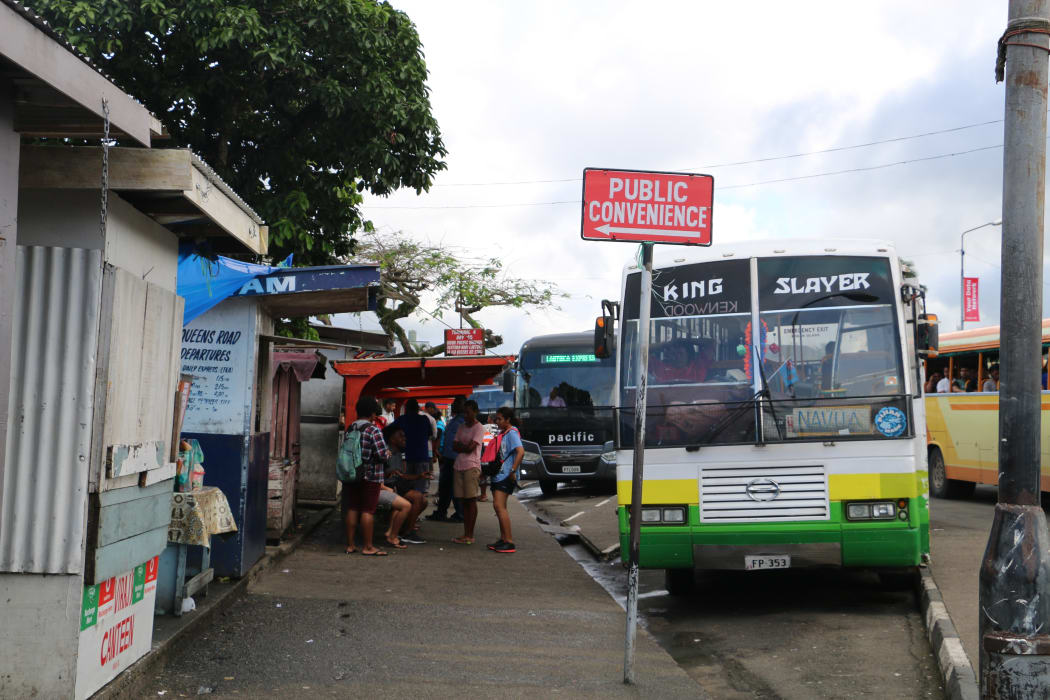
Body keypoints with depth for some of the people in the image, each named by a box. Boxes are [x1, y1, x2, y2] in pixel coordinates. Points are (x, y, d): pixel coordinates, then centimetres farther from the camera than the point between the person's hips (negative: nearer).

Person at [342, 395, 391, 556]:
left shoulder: (350, 428, 6)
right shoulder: (374, 431, -14)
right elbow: (382, 454, -17)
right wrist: (388, 454, 3)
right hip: (370, 476, -6)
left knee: (352, 509, 11)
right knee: (367, 510, -1)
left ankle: (350, 545, 16)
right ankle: (367, 547, 4)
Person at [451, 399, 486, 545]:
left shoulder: (479, 428, -4)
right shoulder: (462, 427, 18)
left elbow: (470, 448, -12)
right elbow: (454, 447, 11)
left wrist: (460, 445, 4)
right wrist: (465, 446, -5)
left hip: (471, 467, -7)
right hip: (459, 466, 7)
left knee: (471, 500, -6)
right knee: (464, 501, 7)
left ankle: (470, 535, -6)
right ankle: (465, 534, 10)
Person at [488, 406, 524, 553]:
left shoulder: (512, 433, -12)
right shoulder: (503, 433, 17)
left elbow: (521, 451, -25)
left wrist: (513, 471, -25)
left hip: (506, 476, -10)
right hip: (498, 475, 10)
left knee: (499, 506, -15)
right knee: (498, 507, 12)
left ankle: (509, 542, -15)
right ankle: (503, 539, 20)